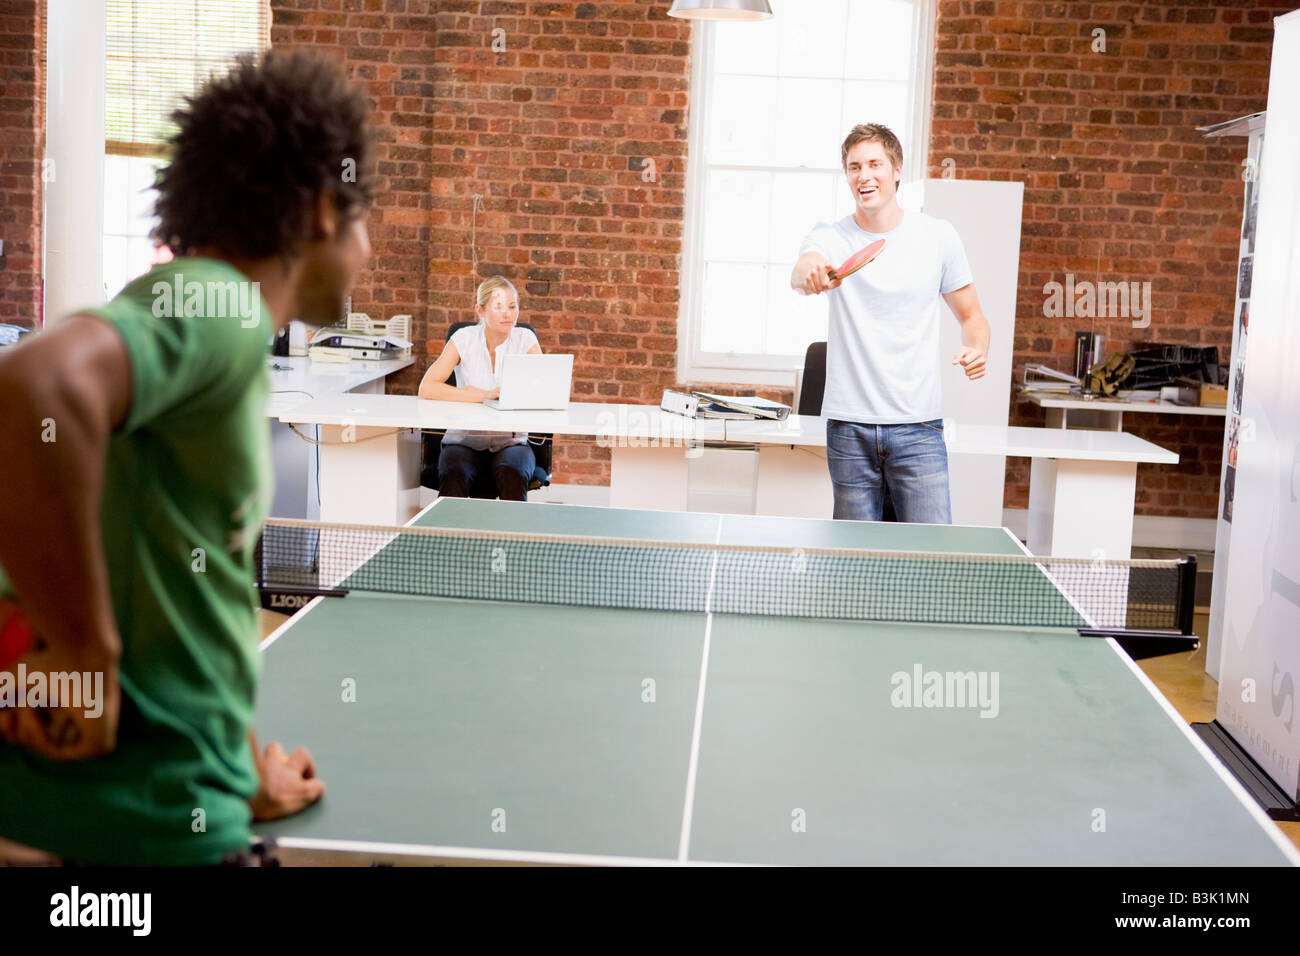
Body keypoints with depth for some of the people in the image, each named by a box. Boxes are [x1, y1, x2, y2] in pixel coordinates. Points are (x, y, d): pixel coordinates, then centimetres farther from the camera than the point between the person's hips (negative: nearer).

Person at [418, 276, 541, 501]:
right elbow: (426, 389, -12)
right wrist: (485, 394, -19)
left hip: (511, 442, 0)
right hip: (464, 440, 0)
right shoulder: (464, 338, -1)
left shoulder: (525, 339, 1)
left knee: (512, 476, -32)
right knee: (454, 476, -32)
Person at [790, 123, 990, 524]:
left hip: (918, 428, 0)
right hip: (849, 428, 0)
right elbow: (801, 273, -23)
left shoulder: (938, 236, 4)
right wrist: (810, 276, -48)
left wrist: (976, 350, -9)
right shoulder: (829, 238, 1)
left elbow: (971, 315, 13)